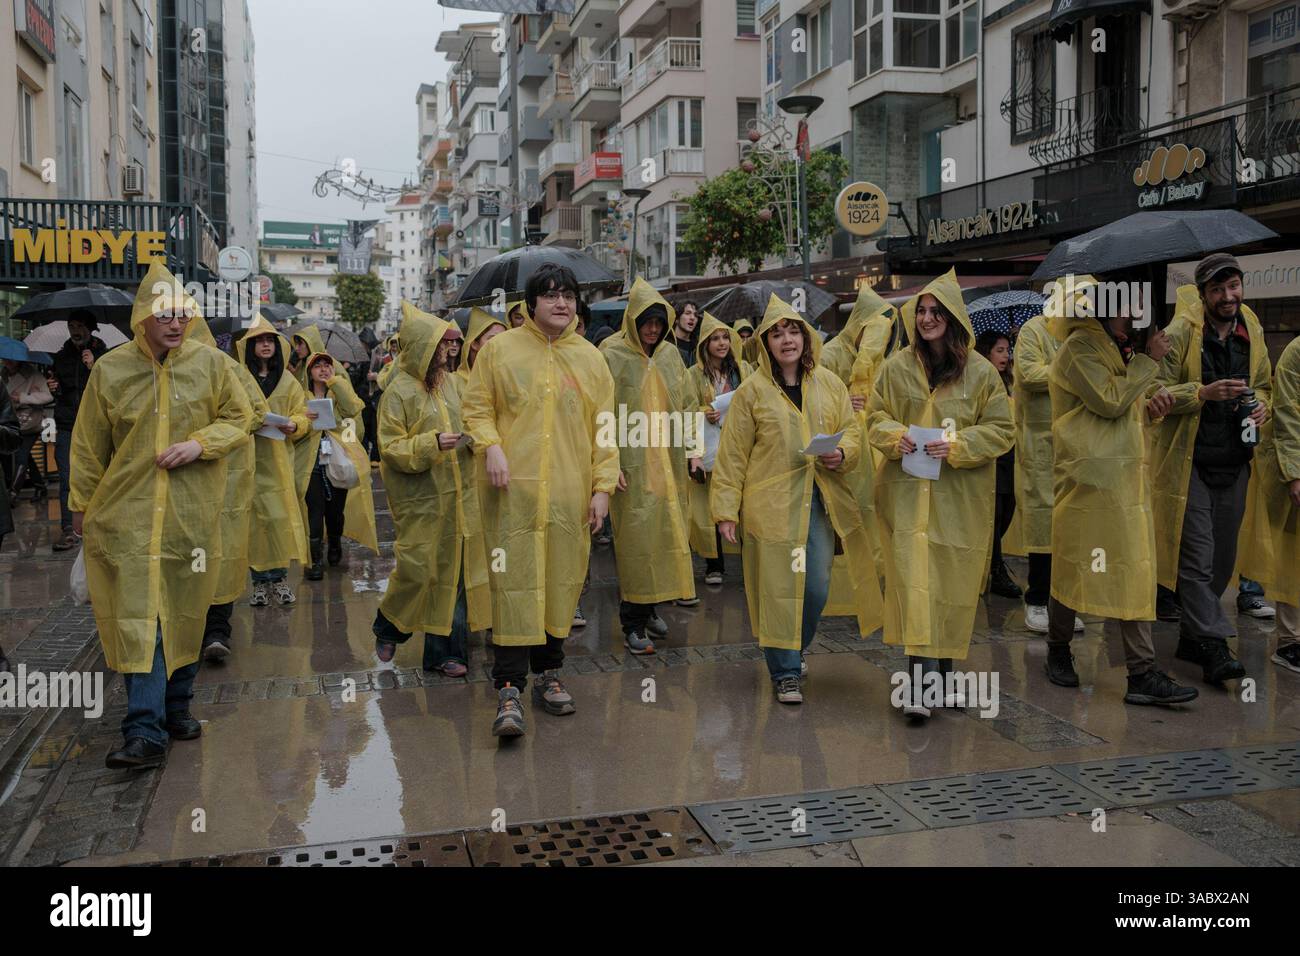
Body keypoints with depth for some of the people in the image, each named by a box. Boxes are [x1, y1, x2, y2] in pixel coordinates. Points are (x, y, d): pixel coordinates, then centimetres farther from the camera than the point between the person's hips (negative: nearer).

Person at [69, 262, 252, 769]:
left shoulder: (209, 363, 0)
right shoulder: (109, 369, -2)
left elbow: (238, 419, 8)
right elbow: (88, 445, 6)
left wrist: (200, 443, -11)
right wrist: (81, 503, 11)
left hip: (190, 516, 2)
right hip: (127, 515, -1)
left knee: (184, 614, 12)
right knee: (138, 618, -6)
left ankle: (176, 706, 29)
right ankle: (145, 731, -5)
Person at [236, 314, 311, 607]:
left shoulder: (288, 380, 10)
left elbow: (302, 414, 9)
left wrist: (293, 425, -12)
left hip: (278, 458, 2)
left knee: (280, 516, -2)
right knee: (254, 518, -2)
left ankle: (280, 577, 8)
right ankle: (260, 580, 6)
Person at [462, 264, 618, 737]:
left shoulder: (590, 358, 9)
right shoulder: (500, 349, 4)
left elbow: (605, 428, 9)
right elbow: (477, 407, 6)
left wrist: (602, 486, 2)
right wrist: (490, 447, -13)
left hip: (570, 494, 3)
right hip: (513, 490, -3)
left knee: (562, 581, 9)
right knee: (515, 581, -6)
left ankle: (548, 673, 25)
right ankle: (509, 689, -1)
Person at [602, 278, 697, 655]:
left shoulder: (670, 355, 11)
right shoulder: (612, 355, -5)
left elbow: (684, 406, 19)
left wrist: (691, 441, 6)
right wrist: (610, 461, -14)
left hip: (668, 463, 5)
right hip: (632, 464, -5)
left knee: (666, 531, 7)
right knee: (635, 536, -6)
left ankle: (651, 606, 22)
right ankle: (633, 624, 1)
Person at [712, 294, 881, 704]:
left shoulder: (829, 384, 8)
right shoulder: (752, 390, -1)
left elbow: (852, 430, 15)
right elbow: (732, 454, -1)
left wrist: (843, 453, -9)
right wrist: (726, 509, -5)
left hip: (821, 501, 3)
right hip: (772, 502, -3)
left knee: (817, 587, 6)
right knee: (779, 586, -1)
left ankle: (793, 651, 31)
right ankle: (785, 672, 14)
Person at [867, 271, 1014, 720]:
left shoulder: (980, 371, 0)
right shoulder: (896, 367, 4)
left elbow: (1000, 429, 1)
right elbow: (875, 416, 11)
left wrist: (957, 446, -14)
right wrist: (894, 435, -10)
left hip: (960, 498, 1)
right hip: (908, 492, 0)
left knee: (953, 584, 8)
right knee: (915, 581, -9)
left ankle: (942, 673, 24)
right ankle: (919, 685, -12)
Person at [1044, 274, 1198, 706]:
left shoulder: (1113, 346, 20)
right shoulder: (1079, 346, -8)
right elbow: (1108, 400, -18)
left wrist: (1148, 408, 7)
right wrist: (1149, 359, -11)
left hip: (1127, 478, 9)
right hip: (1088, 477, -9)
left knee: (1135, 571, 3)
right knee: (1074, 568, 3)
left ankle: (1142, 674, 4)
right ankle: (1058, 650, 23)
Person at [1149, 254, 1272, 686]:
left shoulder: (1252, 332, 9)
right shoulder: (1180, 333, -9)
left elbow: (1264, 384, 23)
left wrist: (1261, 404, 1)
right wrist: (1204, 392, -23)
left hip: (1235, 462, 6)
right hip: (1190, 463, -6)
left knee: (1222, 557, 12)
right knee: (1197, 557, -8)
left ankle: (1191, 635, 26)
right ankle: (1213, 646, -6)